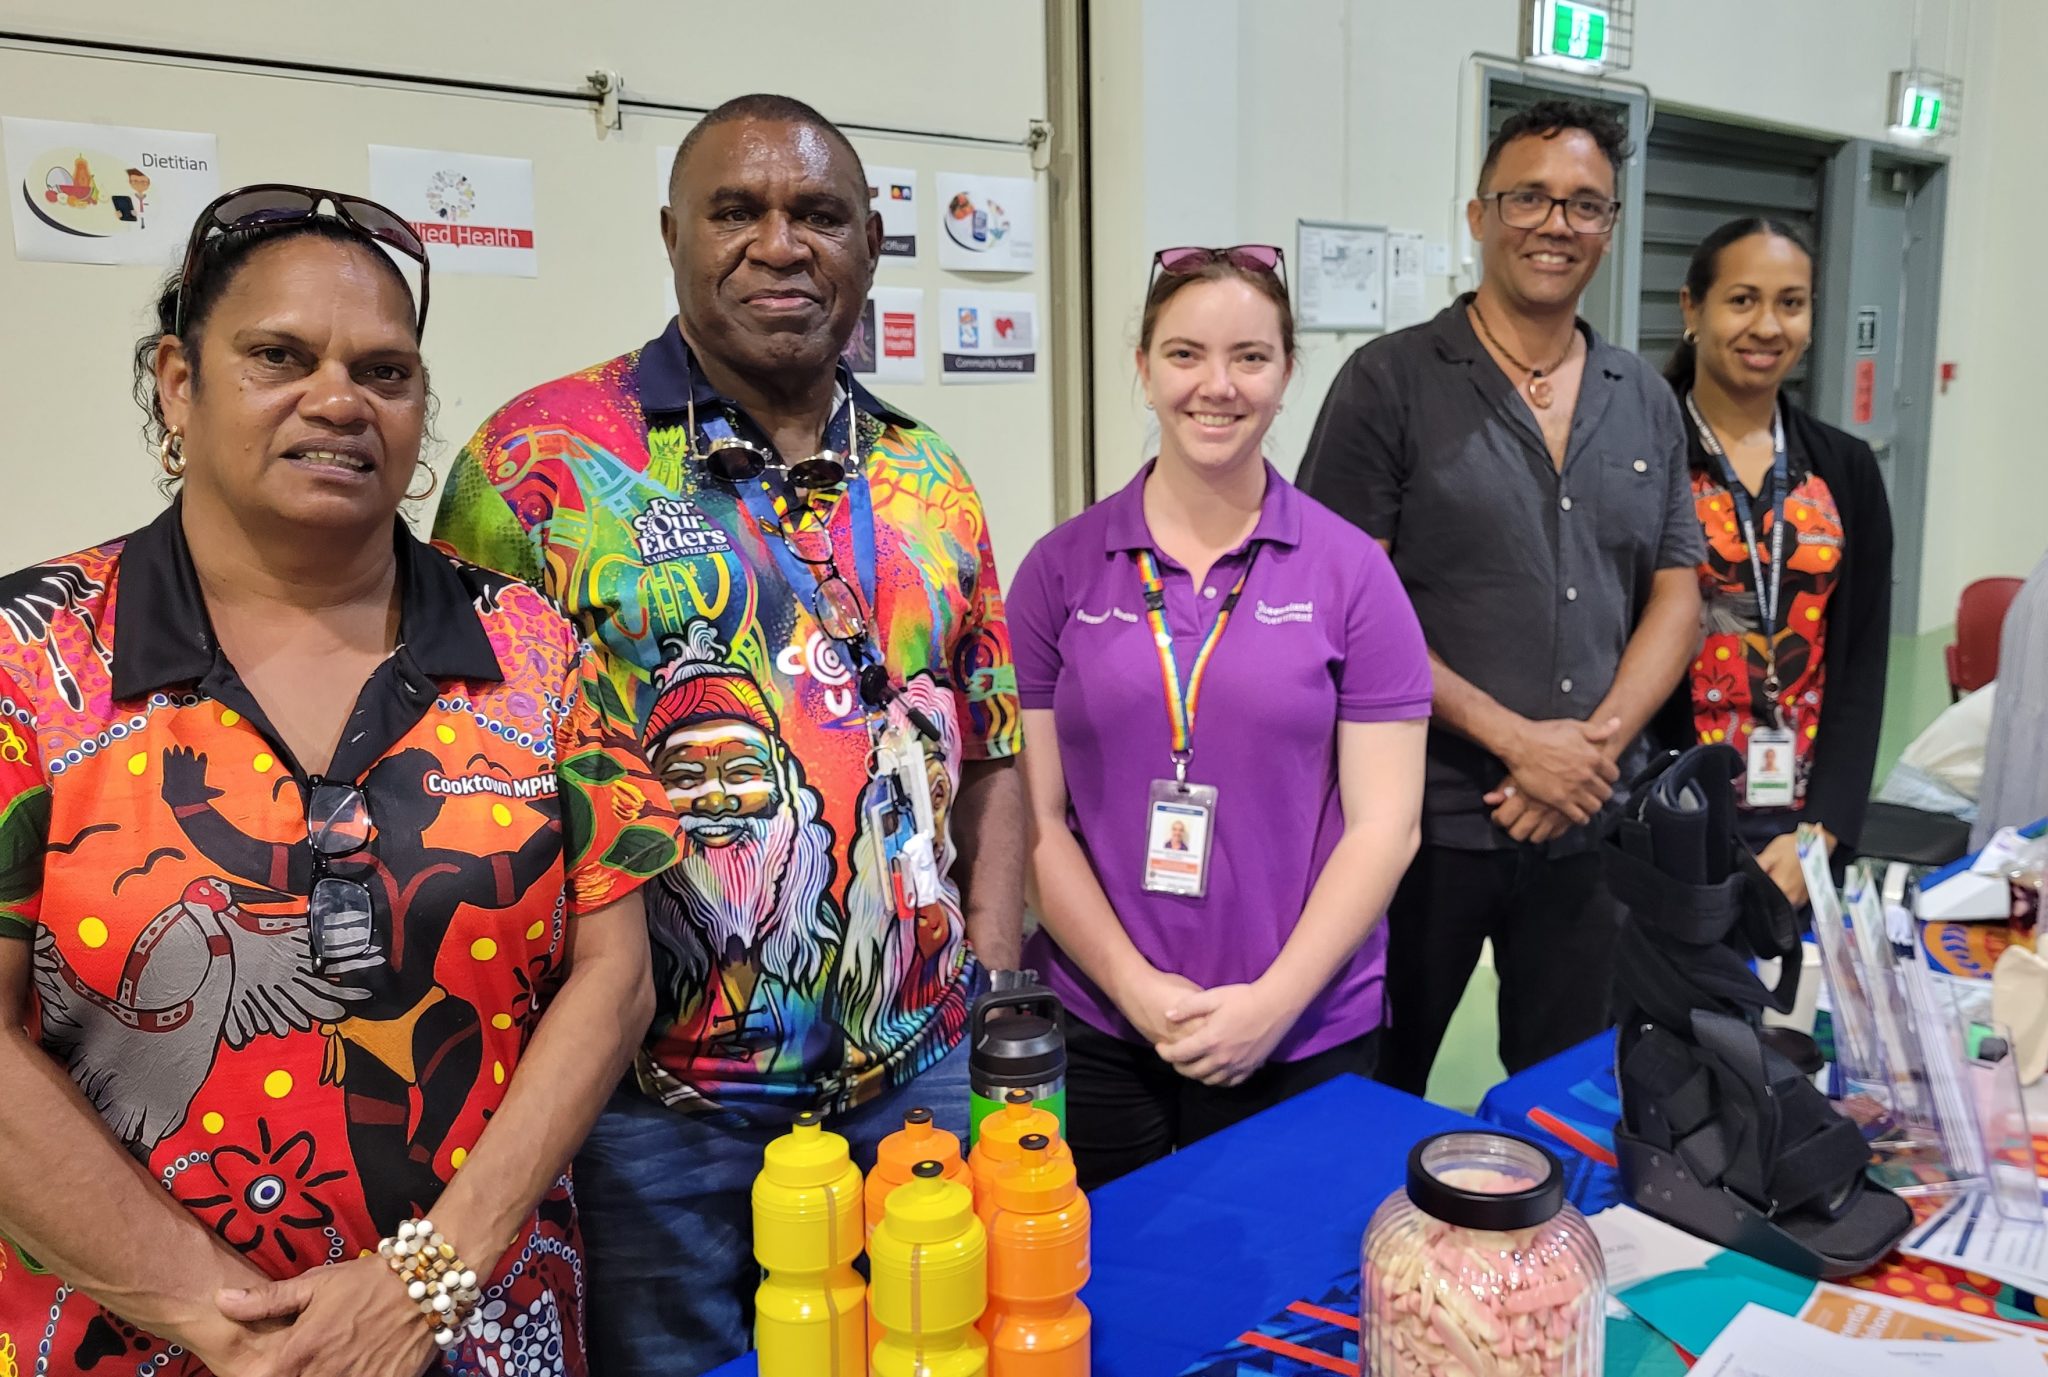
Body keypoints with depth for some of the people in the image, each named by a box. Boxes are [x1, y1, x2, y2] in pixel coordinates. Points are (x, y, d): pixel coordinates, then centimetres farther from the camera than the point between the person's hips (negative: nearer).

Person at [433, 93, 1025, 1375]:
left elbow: (990, 758, 10)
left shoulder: (930, 481, 6)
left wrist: (988, 994, 3)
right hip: (651, 1105, -4)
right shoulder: (544, 460, -8)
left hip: (916, 1082, 4)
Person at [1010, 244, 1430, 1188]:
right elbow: (1035, 815, -2)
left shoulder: (1350, 572, -3)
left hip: (1304, 1042, 0)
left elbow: (1384, 824, -5)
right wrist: (1137, 989, -10)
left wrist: (1273, 1001, -12)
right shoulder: (1062, 568, -1)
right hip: (1092, 1036, 1)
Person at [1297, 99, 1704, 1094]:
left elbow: (1674, 597, 10)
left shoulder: (1645, 404, 11)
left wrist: (1600, 741, -8)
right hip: (1423, 817, -4)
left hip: (1594, 821, 5)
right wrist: (1517, 742, -15)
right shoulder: (1392, 381, -5)